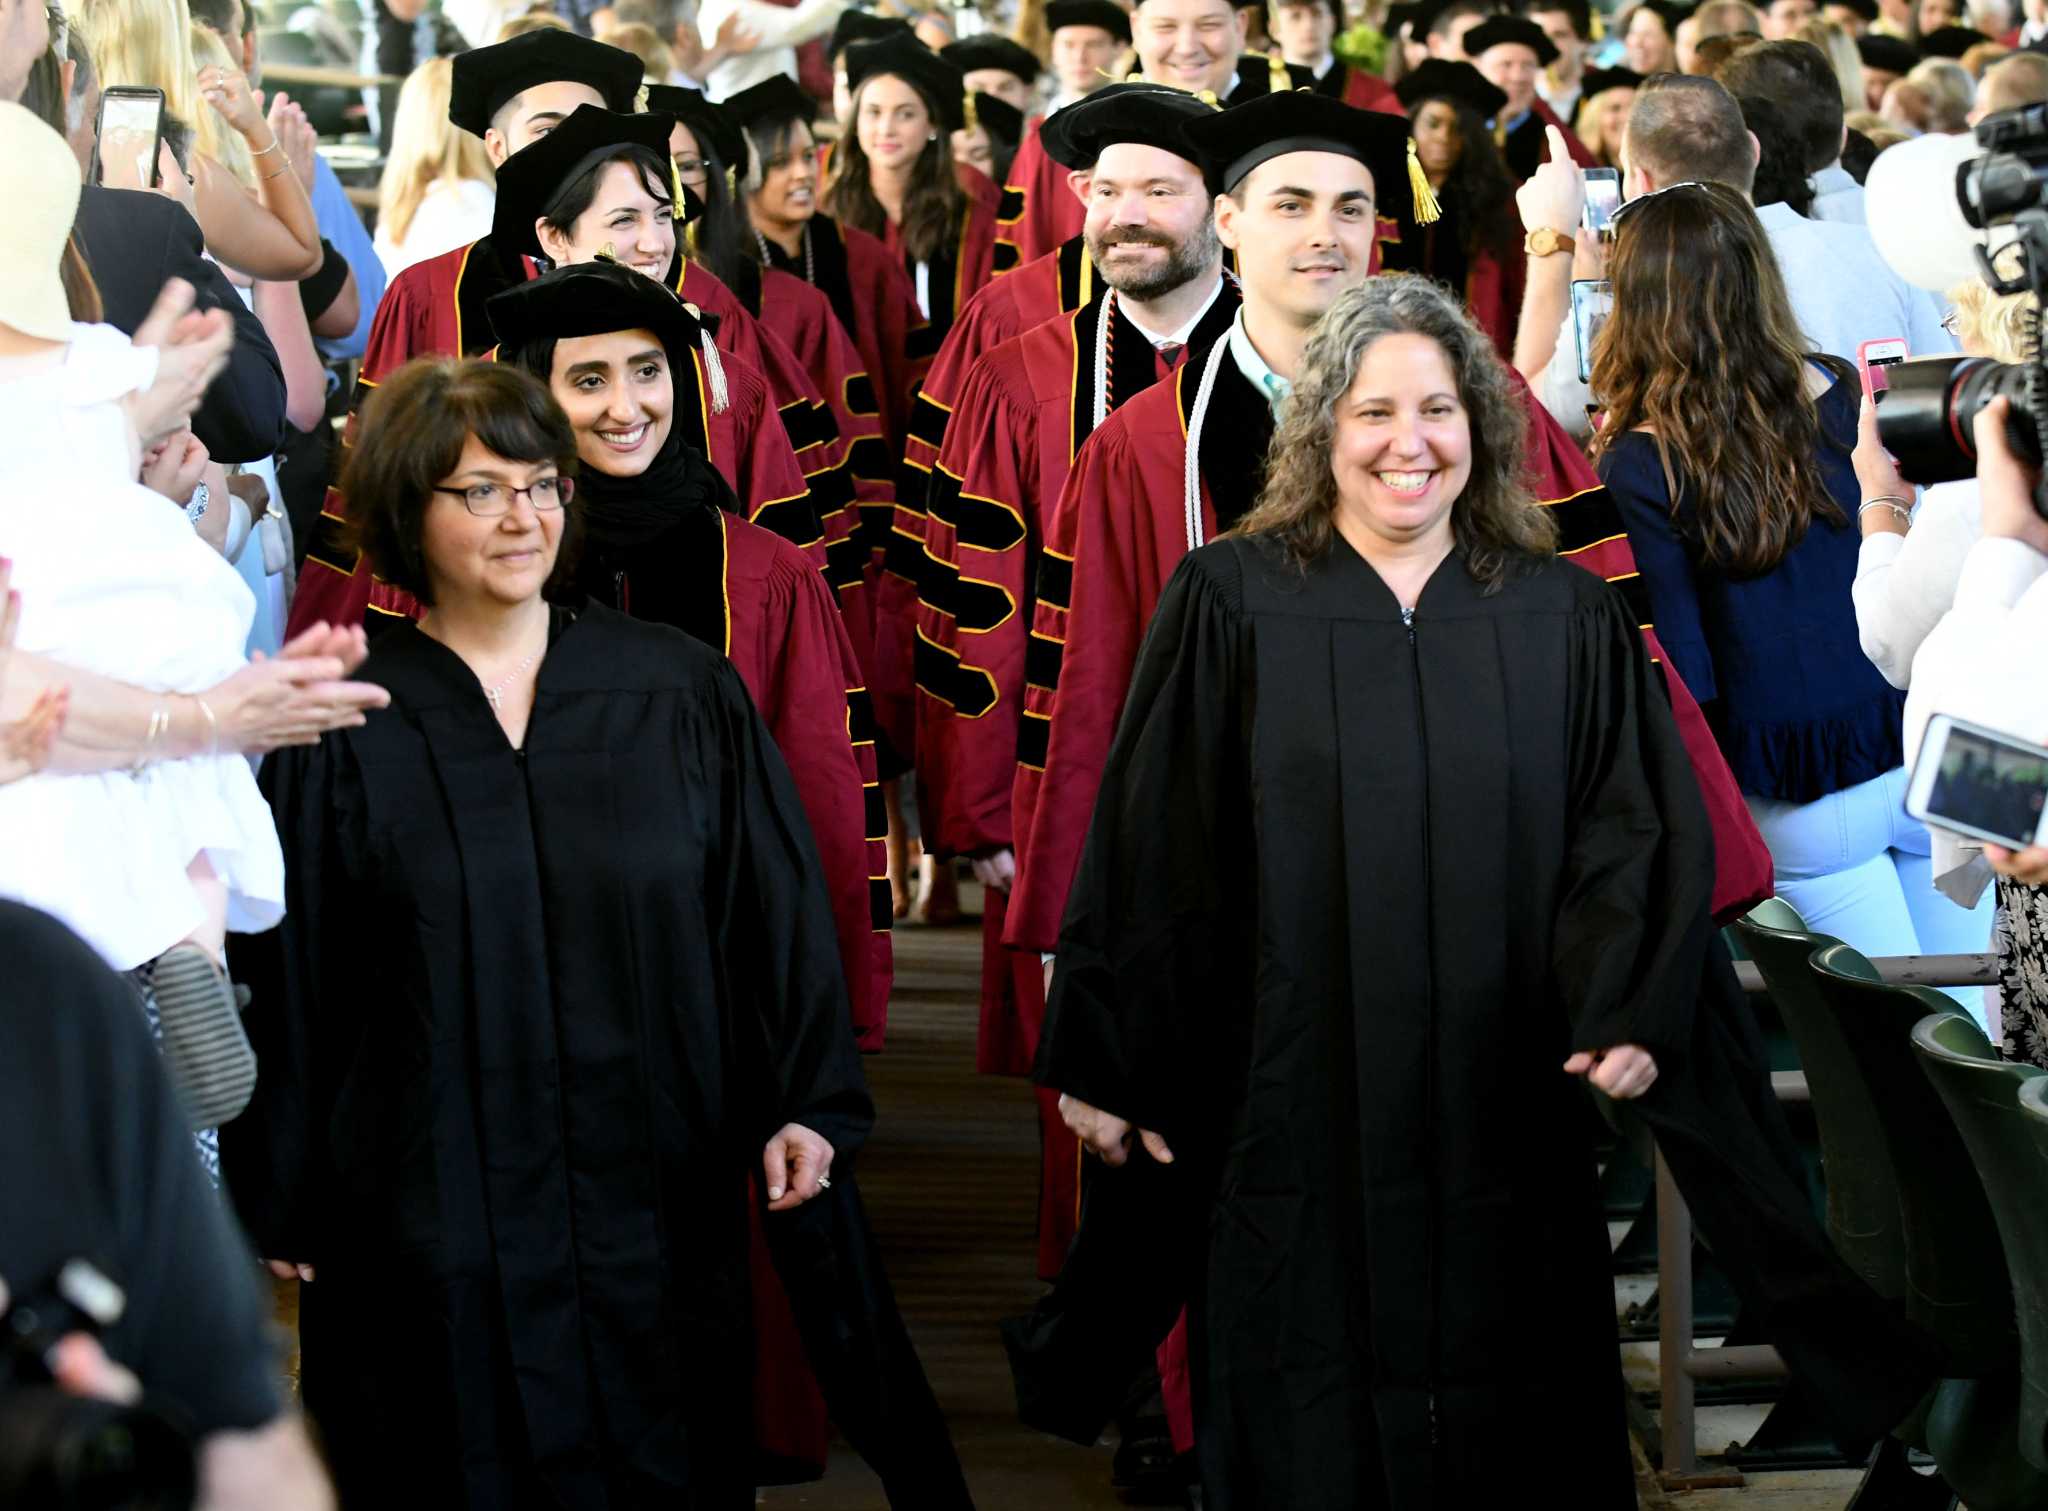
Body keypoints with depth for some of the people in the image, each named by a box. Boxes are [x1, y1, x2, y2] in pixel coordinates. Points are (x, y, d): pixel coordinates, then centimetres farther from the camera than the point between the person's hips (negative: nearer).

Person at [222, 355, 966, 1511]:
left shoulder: (685, 693, 2)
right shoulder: (342, 729, -2)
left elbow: (778, 908, 2)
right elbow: (291, 978, 0)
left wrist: (807, 1105, -8)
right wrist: (286, 1203, 0)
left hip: (656, 1205, 2)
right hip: (430, 1212, -1)